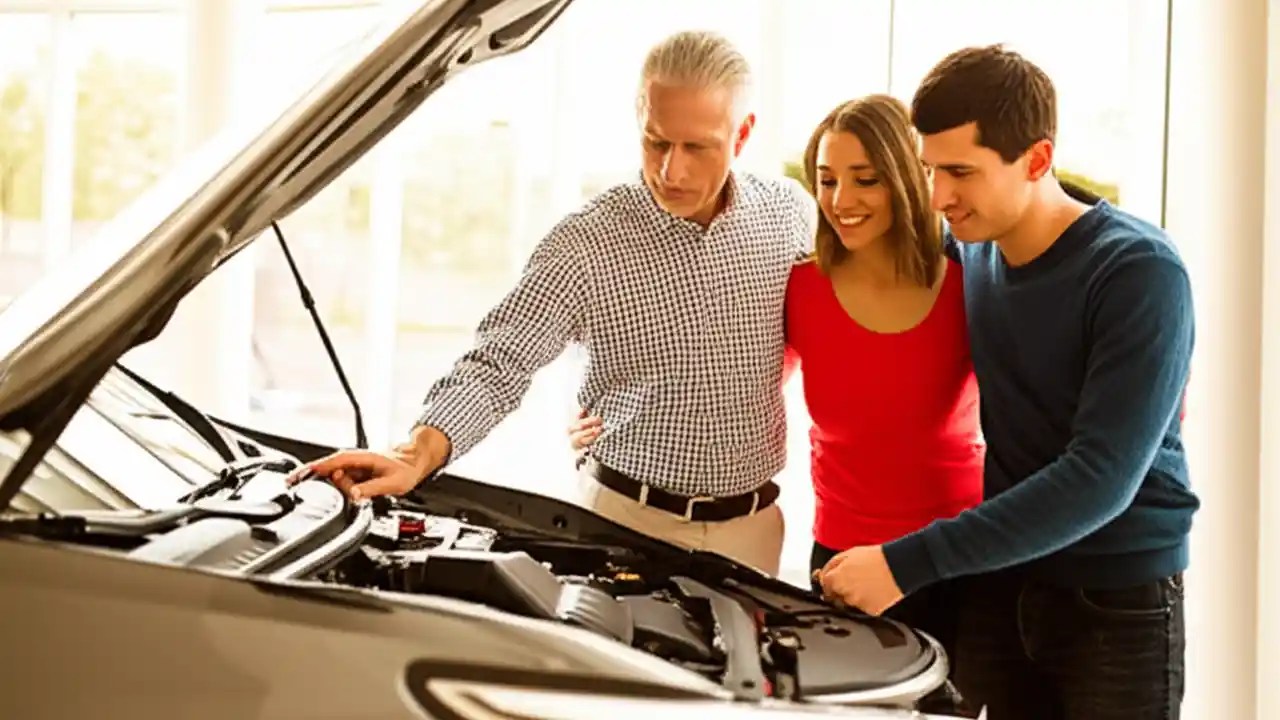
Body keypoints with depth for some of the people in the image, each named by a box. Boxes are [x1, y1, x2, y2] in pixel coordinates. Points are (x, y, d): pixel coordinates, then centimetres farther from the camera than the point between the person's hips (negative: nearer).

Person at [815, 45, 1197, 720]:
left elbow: (1101, 479, -25)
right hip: (998, 583, 5)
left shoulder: (1140, 272, -19)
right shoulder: (970, 252, 1)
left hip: (1117, 601, -5)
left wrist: (910, 562, -27)